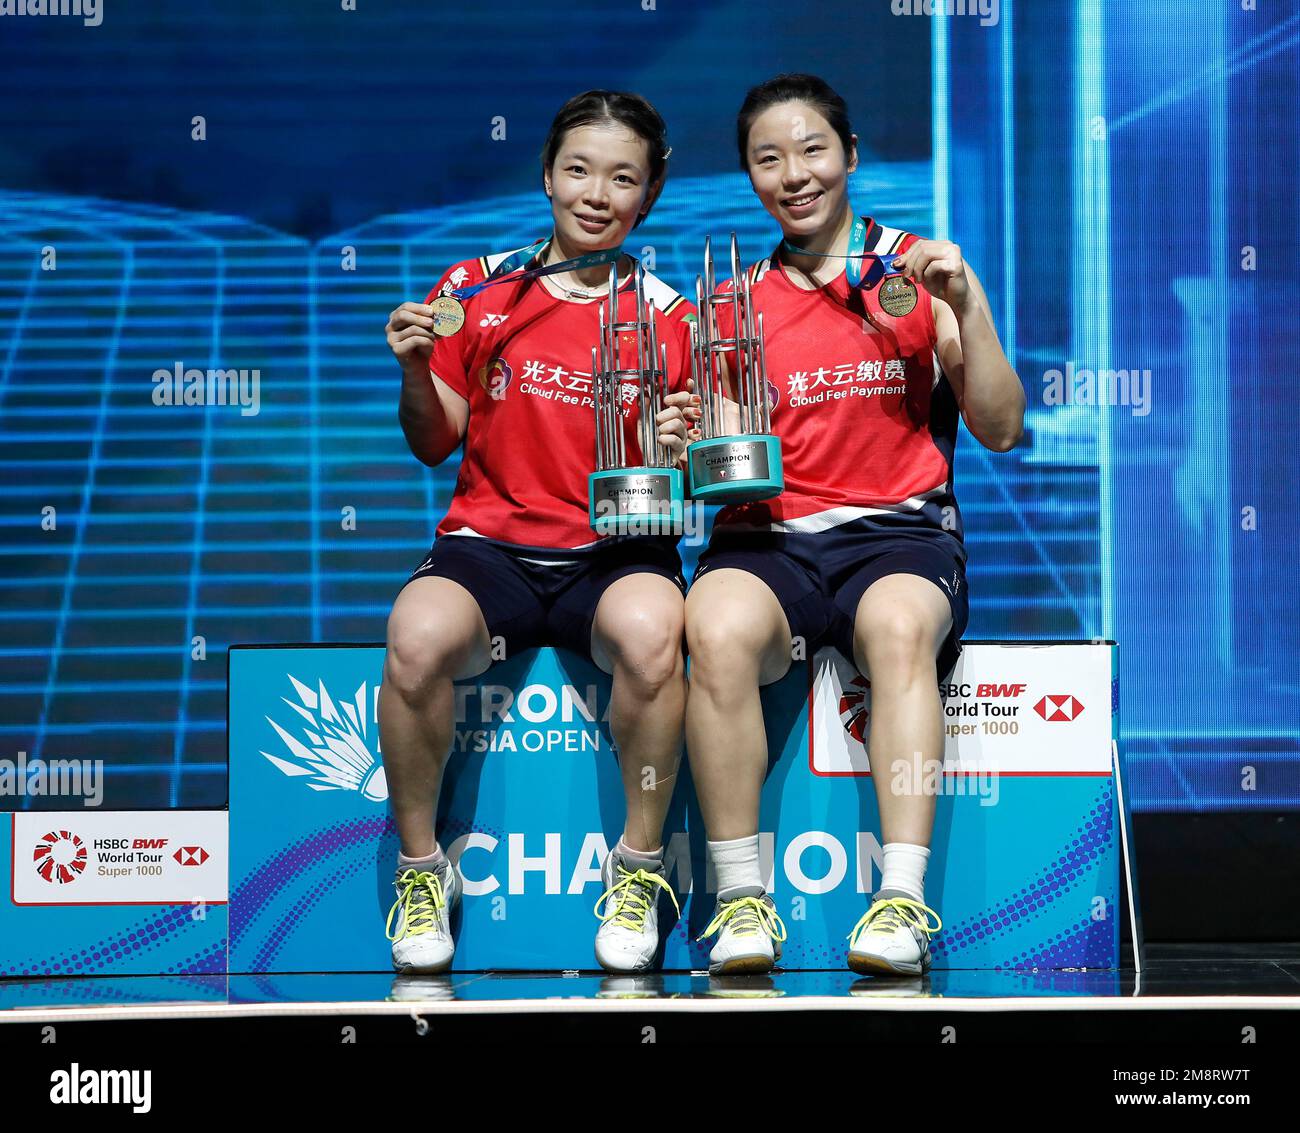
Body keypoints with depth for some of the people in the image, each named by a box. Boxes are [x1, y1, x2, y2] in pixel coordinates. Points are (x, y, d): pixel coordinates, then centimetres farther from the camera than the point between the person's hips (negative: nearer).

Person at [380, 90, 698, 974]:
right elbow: (435, 445, 11)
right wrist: (417, 370, -7)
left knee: (650, 631, -38)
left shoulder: (668, 319, 6)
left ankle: (640, 867, -15)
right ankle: (420, 868, -10)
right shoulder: (475, 291, 8)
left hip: (617, 552, -1)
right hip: (491, 543, 1)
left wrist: (681, 449, -14)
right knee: (418, 636, -34)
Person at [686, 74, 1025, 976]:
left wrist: (968, 306, -7)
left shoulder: (914, 274, 11)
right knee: (717, 628, -34)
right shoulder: (737, 302, 16)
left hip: (898, 530, -1)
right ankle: (742, 898, -30)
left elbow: (1000, 430, 5)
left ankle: (903, 899, -41)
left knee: (899, 626, -37)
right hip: (768, 535, 1)